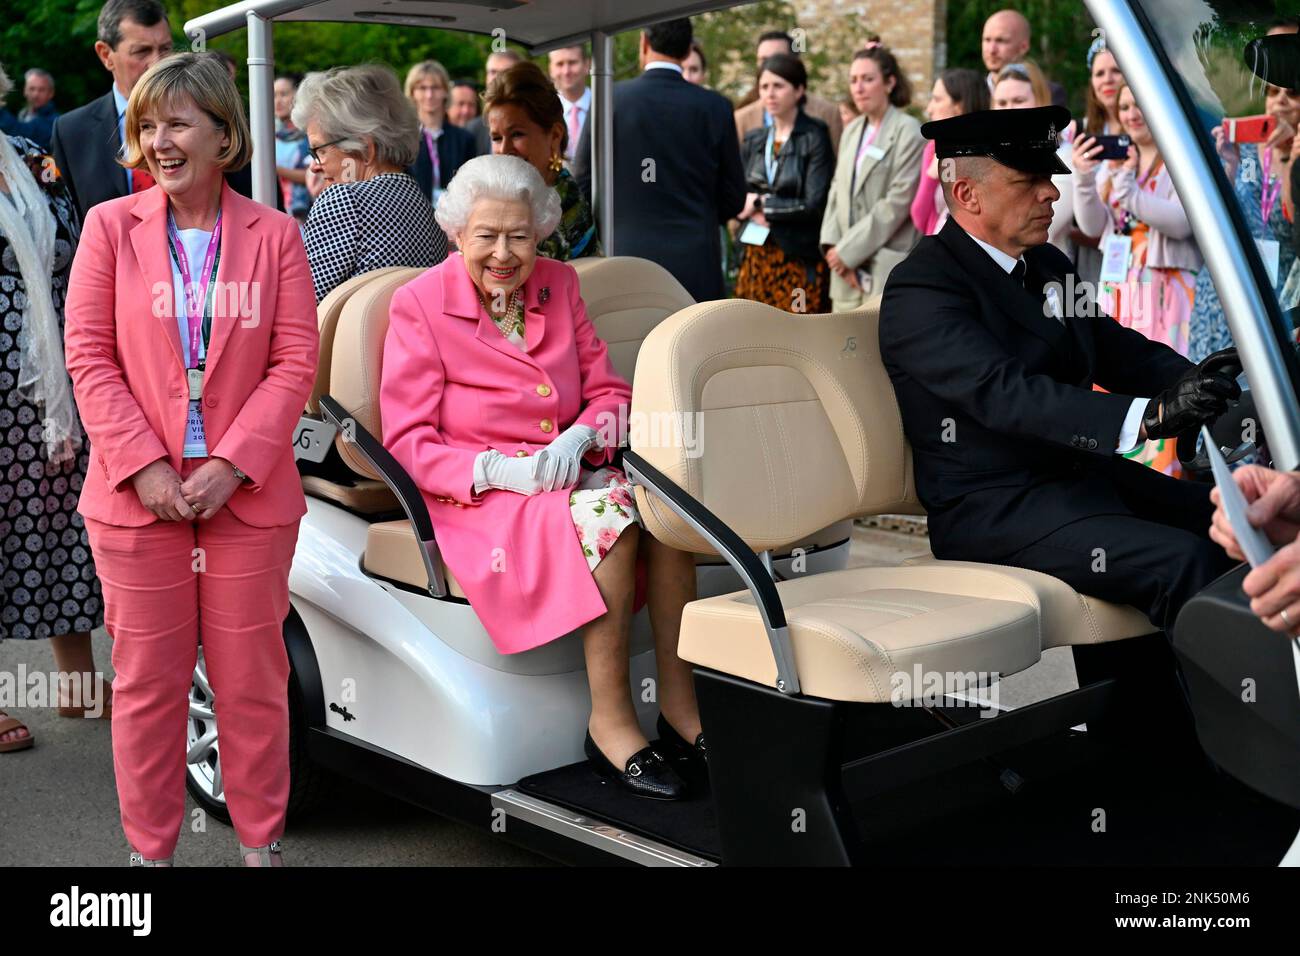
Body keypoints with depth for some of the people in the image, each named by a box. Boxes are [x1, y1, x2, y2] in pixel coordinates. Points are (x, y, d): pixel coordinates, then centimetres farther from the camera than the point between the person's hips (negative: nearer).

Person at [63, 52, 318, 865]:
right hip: (138, 494, 0)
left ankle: (261, 844, 25)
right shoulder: (111, 226, 4)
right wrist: (143, 467, -10)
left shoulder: (273, 234, 3)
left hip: (247, 493, 0)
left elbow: (295, 363, -2)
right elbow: (89, 358, 0)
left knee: (253, 680, 8)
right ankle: (151, 850, 24)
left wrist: (231, 466, -12)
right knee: (147, 682, 8)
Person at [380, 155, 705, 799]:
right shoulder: (419, 304, -3)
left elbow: (609, 391, 11)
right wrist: (496, 468, -22)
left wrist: (579, 437, -12)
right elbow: (406, 442, -7)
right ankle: (609, 719, -25)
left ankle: (678, 704, -19)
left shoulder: (559, 285, 12)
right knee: (610, 511, -33)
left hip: (569, 475, 5)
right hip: (475, 499, -5)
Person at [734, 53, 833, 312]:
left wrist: (762, 204, -6)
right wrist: (753, 213, -12)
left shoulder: (814, 137, -5)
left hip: (800, 261, -5)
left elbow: (814, 205, -12)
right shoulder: (753, 140, 12)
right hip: (757, 258, 5)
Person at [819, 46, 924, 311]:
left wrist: (848, 250, -10)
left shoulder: (908, 132, -6)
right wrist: (832, 244, -1)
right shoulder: (852, 130, 16)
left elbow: (898, 202, -12)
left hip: (887, 269, -6)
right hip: (848, 270, 7)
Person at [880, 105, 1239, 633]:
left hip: (1080, 473, 9)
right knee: (1186, 562, -25)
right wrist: (1146, 416, -37)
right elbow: (1003, 393, -27)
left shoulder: (1048, 266, 17)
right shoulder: (920, 289, -13)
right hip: (994, 509, -8)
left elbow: (1119, 349, 15)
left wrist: (1193, 381, -9)